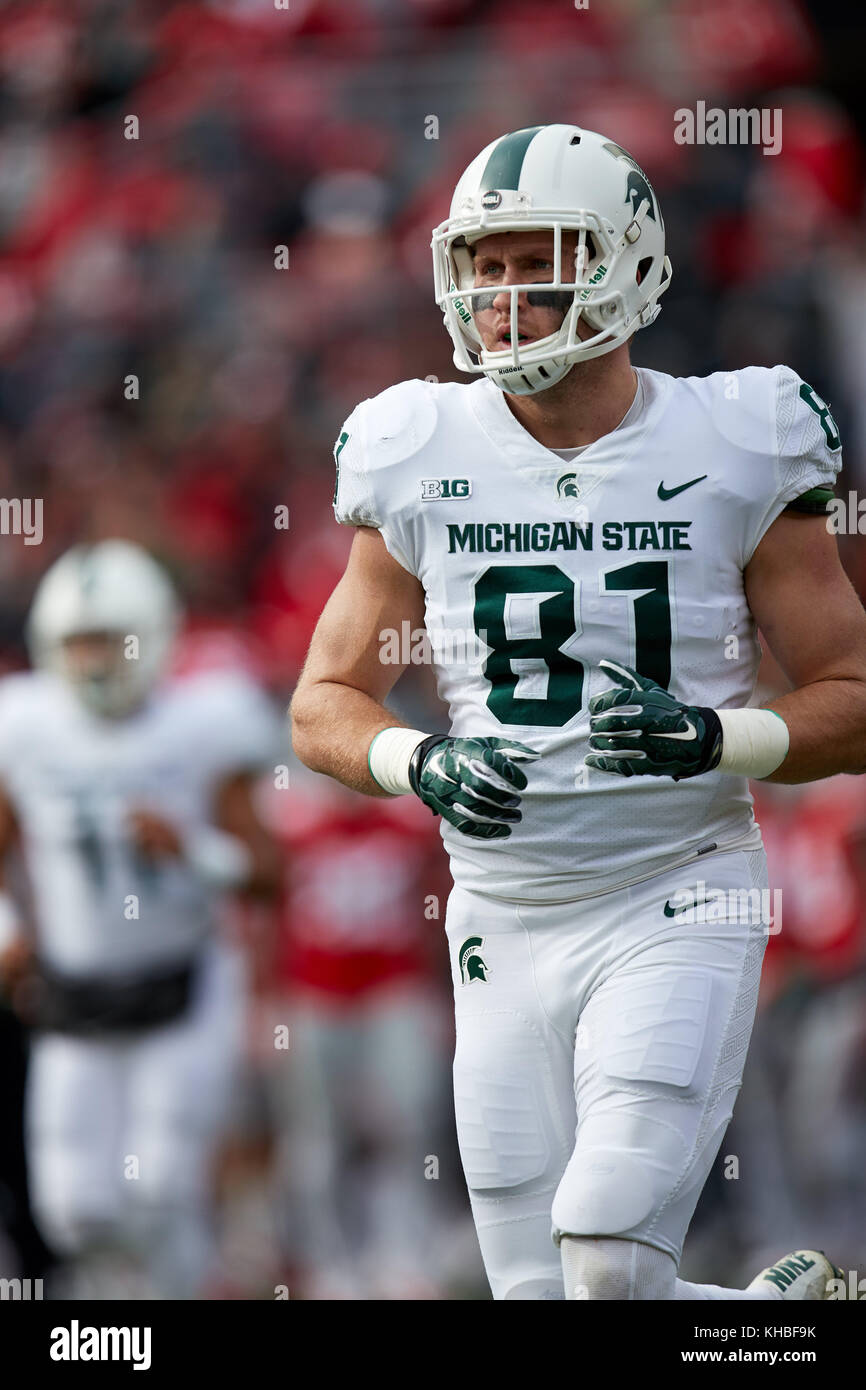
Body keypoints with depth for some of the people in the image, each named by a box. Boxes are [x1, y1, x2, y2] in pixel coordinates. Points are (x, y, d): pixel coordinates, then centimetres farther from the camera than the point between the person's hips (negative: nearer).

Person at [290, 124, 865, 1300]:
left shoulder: (731, 453, -4)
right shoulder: (422, 463, 2)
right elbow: (325, 706, 9)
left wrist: (715, 738, -20)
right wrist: (421, 764, -12)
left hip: (676, 905, -4)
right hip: (505, 924, 4)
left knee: (610, 1254, -20)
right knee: (538, 1286, 2)